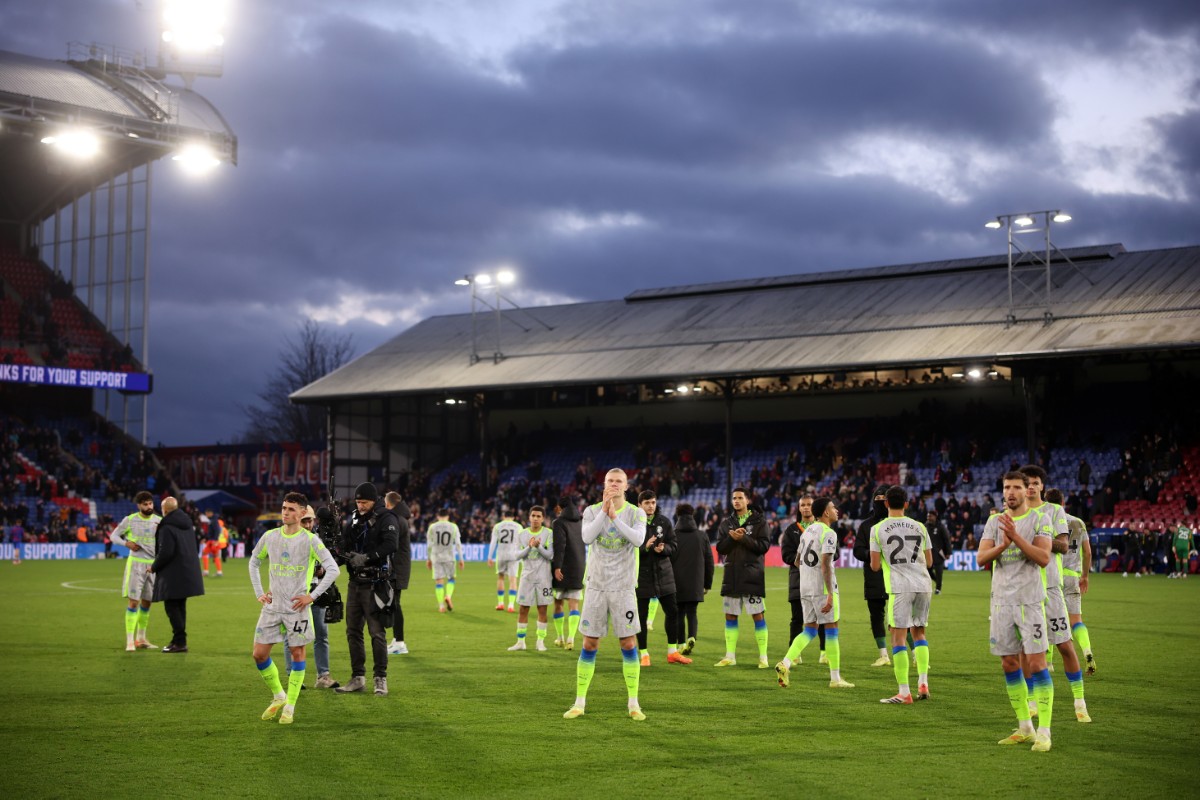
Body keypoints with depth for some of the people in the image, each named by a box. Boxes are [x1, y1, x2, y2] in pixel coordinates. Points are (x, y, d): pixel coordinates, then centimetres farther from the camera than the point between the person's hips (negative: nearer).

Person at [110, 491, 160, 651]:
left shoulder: (159, 521, 3)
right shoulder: (130, 520, -3)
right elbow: (114, 535, 5)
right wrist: (127, 543, -14)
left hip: (153, 565, 3)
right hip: (136, 563, -3)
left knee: (146, 602, 11)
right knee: (134, 602, -8)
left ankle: (141, 639, 22)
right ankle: (129, 640, -5)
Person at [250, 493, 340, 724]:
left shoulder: (310, 540, -7)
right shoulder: (270, 537, 5)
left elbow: (333, 569, -9)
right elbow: (254, 562, 21)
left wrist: (312, 596, -12)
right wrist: (259, 593, 11)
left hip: (297, 607, -4)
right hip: (272, 606, 4)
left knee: (297, 653, 0)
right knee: (259, 653, 2)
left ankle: (290, 707, 12)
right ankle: (278, 696, 22)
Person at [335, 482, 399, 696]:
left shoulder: (386, 519, -6)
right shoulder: (353, 520, 13)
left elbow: (391, 544, -22)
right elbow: (344, 547, 9)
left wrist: (366, 557, -27)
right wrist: (342, 555, -13)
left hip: (376, 585, -7)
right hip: (355, 583, 7)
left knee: (377, 633, -5)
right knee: (353, 631, 9)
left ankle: (381, 679, 3)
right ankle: (358, 677, 18)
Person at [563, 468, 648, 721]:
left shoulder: (636, 513, 0)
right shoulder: (592, 511, 2)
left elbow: (638, 539, -19)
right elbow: (587, 537, -17)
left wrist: (614, 517, -26)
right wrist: (604, 511, -24)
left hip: (623, 587, -1)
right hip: (596, 586, 1)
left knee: (629, 645, -1)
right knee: (589, 645, 2)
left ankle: (634, 704, 8)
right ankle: (580, 702, 12)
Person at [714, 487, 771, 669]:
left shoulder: (758, 521, 0)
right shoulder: (726, 523, 12)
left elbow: (765, 545, -9)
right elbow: (720, 547, 5)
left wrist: (743, 538, -17)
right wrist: (732, 537, -13)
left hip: (752, 574, -4)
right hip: (731, 574, 4)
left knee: (758, 615, -4)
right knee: (730, 616, 7)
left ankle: (763, 657, 3)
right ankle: (730, 656, 15)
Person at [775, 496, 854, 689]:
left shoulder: (807, 530, 14)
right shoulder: (828, 533, -12)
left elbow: (797, 561, 21)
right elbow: (826, 565, -21)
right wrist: (830, 595, -23)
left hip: (805, 587, 8)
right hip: (822, 587, -8)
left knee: (809, 630, 12)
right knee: (831, 630, 1)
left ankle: (785, 664, -6)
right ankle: (835, 678, 6)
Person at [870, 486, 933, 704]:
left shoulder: (878, 529, 0)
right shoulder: (919, 527, 10)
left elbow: (875, 566, -1)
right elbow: (929, 562, 15)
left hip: (899, 587, -4)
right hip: (923, 584, 4)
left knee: (898, 637, -1)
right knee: (918, 632, 19)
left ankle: (904, 693, -3)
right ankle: (923, 683, 12)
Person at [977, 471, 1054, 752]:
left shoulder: (1039, 520, -2)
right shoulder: (994, 521, 10)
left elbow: (1043, 558, -15)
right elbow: (981, 558, -1)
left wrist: (1016, 536, -23)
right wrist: (1003, 545, -19)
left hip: (1030, 600, -4)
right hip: (1001, 600, 5)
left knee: (1036, 663, -9)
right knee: (1009, 664, 8)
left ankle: (1044, 732, -5)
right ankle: (1024, 727, 19)